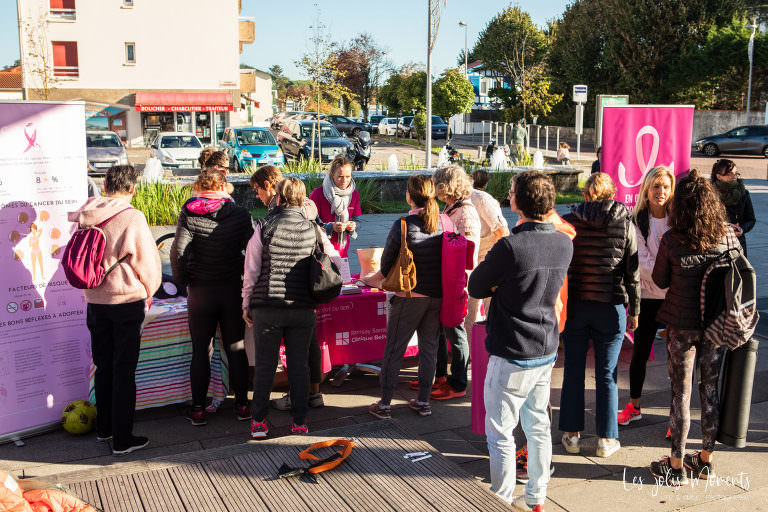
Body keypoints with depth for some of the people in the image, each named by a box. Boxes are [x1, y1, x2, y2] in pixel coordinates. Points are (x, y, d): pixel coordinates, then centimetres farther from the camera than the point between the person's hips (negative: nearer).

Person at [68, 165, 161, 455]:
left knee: (103, 367, 18)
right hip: (127, 301, -5)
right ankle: (122, 439, 8)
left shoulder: (85, 217, 0)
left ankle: (104, 429, 31)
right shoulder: (132, 218, -16)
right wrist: (148, 293, 9)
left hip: (95, 302, 5)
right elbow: (147, 263, -9)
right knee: (124, 371, 2)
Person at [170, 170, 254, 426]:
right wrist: (248, 280, 7)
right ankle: (242, 405, 17)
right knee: (236, 348, 11)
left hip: (200, 291, -1)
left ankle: (198, 409, 12)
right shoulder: (240, 214, -2)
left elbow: (178, 251, -12)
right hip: (233, 289, 1)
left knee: (201, 351, 8)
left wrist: (182, 281, 1)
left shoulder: (188, 213, -5)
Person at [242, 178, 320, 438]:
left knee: (265, 365, 8)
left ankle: (258, 421, 15)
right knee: (299, 365, 10)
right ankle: (299, 421, 16)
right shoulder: (312, 229, 0)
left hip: (267, 306, -1)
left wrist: (246, 304, 8)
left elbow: (251, 270, -2)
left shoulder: (264, 226, -6)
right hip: (303, 308, 2)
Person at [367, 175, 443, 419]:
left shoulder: (403, 225, -14)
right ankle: (423, 401, 22)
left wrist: (375, 279, 14)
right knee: (429, 348, 14)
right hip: (438, 296, 5)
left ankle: (385, 404, 12)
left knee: (393, 350, 6)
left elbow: (387, 263, -6)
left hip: (409, 296, -5)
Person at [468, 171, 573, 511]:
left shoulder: (510, 246, -22)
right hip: (546, 352, 7)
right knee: (538, 426, 18)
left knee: (500, 433, 6)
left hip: (512, 356, -7)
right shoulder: (565, 244, -1)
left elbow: (476, 287, -9)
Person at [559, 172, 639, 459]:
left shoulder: (569, 222, -3)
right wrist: (634, 310, 8)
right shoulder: (624, 224, -3)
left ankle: (571, 435, 18)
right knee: (606, 374, 8)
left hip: (574, 305, 1)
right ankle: (606, 439, 16)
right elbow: (632, 272, -1)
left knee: (573, 371, 11)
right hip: (611, 307, 0)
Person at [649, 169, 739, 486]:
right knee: (710, 389, 15)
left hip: (682, 325, -3)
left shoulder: (672, 240, -14)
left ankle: (676, 466, 15)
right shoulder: (727, 236, -5)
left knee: (681, 392, 5)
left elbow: (660, 281, -2)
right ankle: (705, 460, 28)